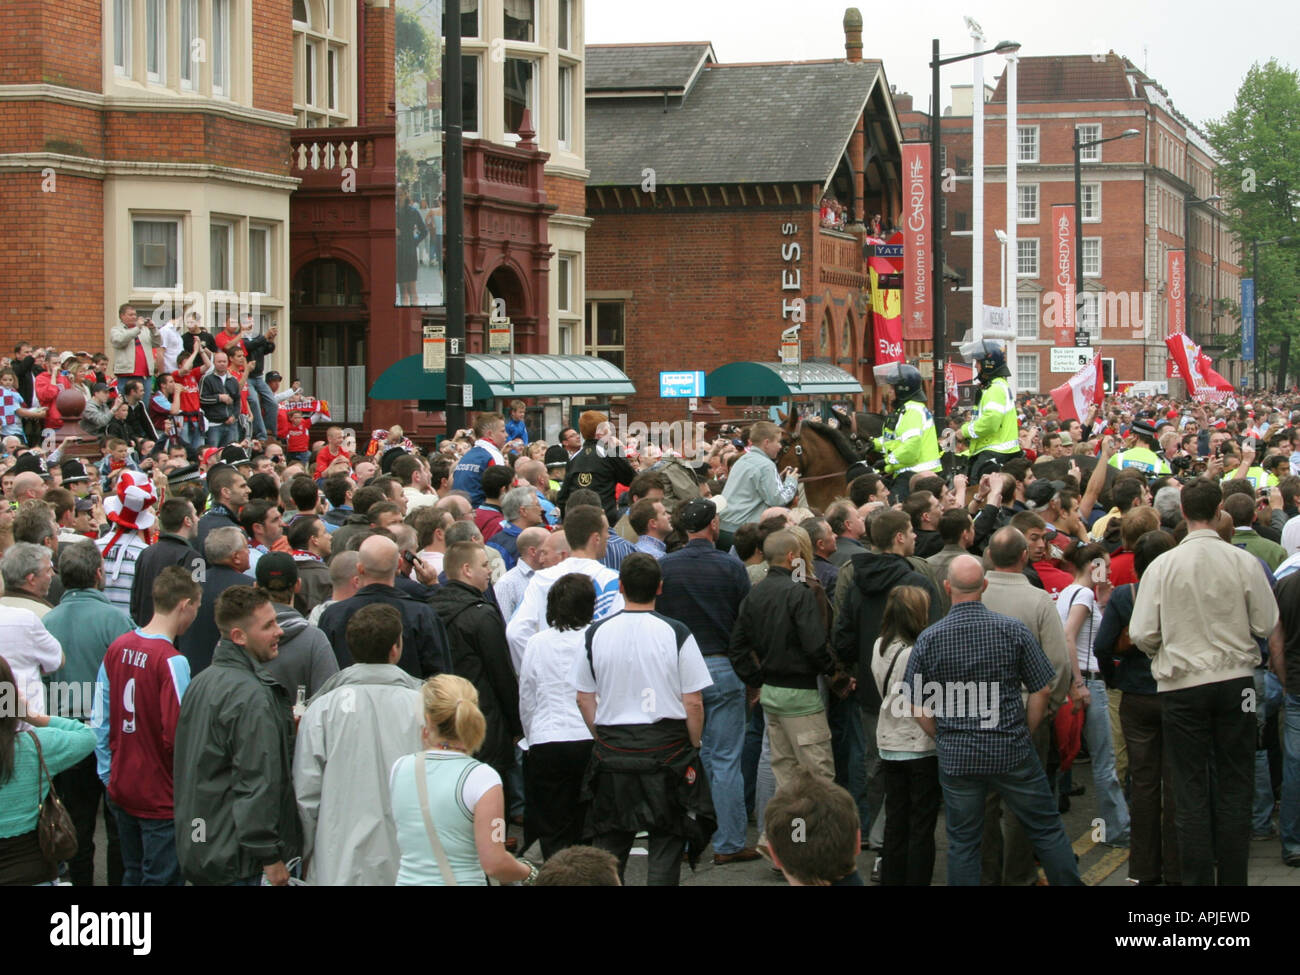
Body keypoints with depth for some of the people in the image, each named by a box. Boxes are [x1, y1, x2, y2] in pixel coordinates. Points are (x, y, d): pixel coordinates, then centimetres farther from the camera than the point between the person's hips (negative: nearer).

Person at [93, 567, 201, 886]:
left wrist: (109, 775, 15)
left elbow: (101, 721, 6)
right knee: (161, 881, 2)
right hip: (162, 797, -7)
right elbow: (178, 736, -22)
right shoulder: (172, 661, -21)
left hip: (121, 790, 7)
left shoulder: (117, 648, 0)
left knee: (133, 876, 19)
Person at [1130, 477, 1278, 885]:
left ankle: (1197, 878, 5)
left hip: (1182, 683, 0)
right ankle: (1232, 877, 10)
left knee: (1191, 790, 5)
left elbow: (1142, 634, -6)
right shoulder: (1243, 562, -7)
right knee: (1235, 787, 8)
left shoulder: (1163, 565, -7)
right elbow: (1266, 625, -2)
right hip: (1236, 679, 1)